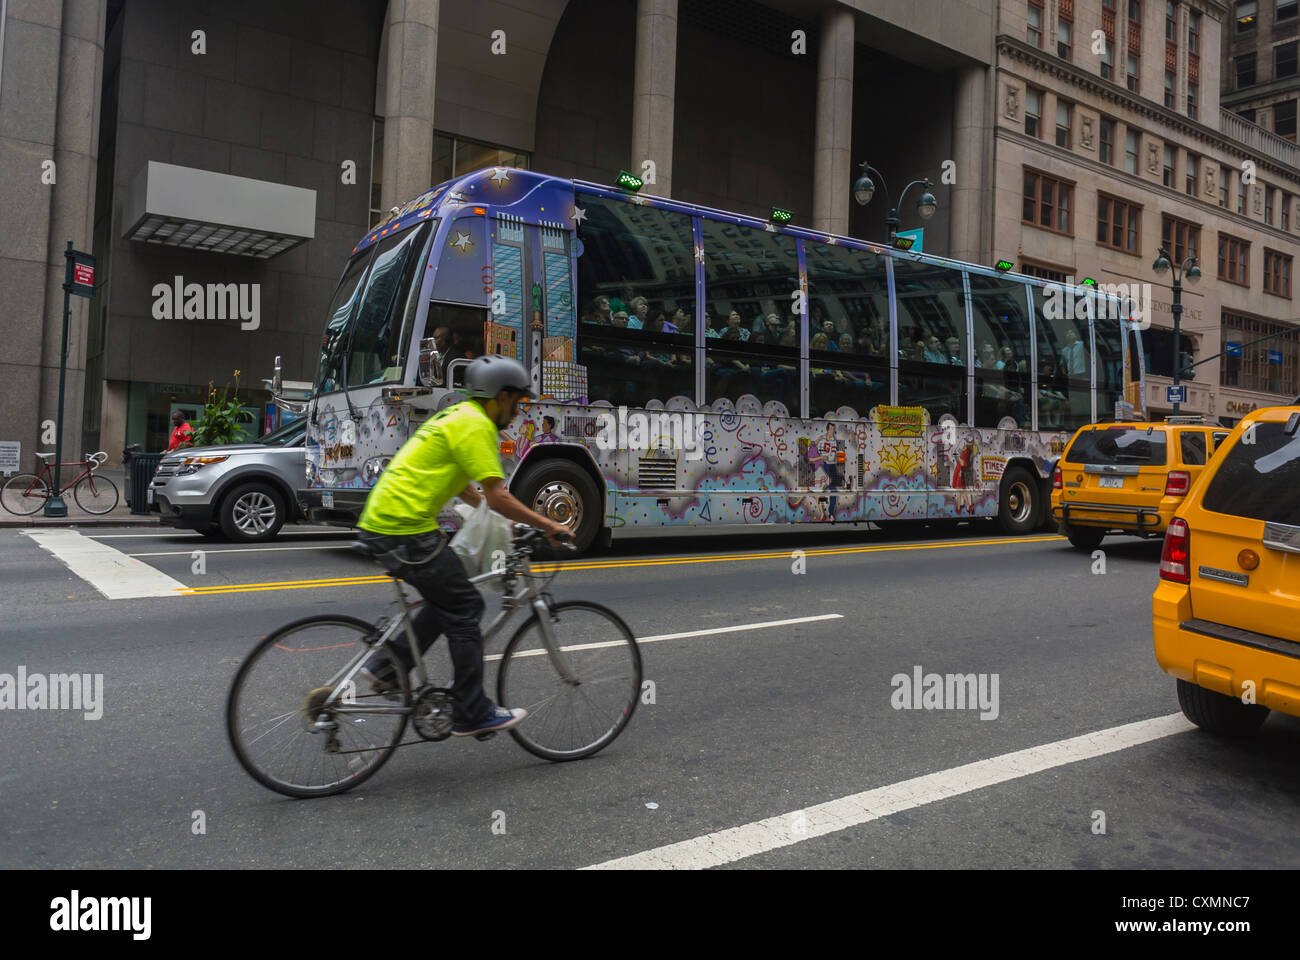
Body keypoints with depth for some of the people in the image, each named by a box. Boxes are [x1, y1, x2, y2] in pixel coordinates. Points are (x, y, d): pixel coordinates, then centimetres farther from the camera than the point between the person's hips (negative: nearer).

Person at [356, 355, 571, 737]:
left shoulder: (457, 416, 20)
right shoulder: (476, 425, -12)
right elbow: (498, 497, -16)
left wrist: (500, 516, 30)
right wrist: (548, 525, -7)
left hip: (381, 520, 10)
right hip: (405, 528, -10)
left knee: (450, 601, 18)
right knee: (464, 609, -2)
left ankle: (387, 666, 18)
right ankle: (472, 714, 5)